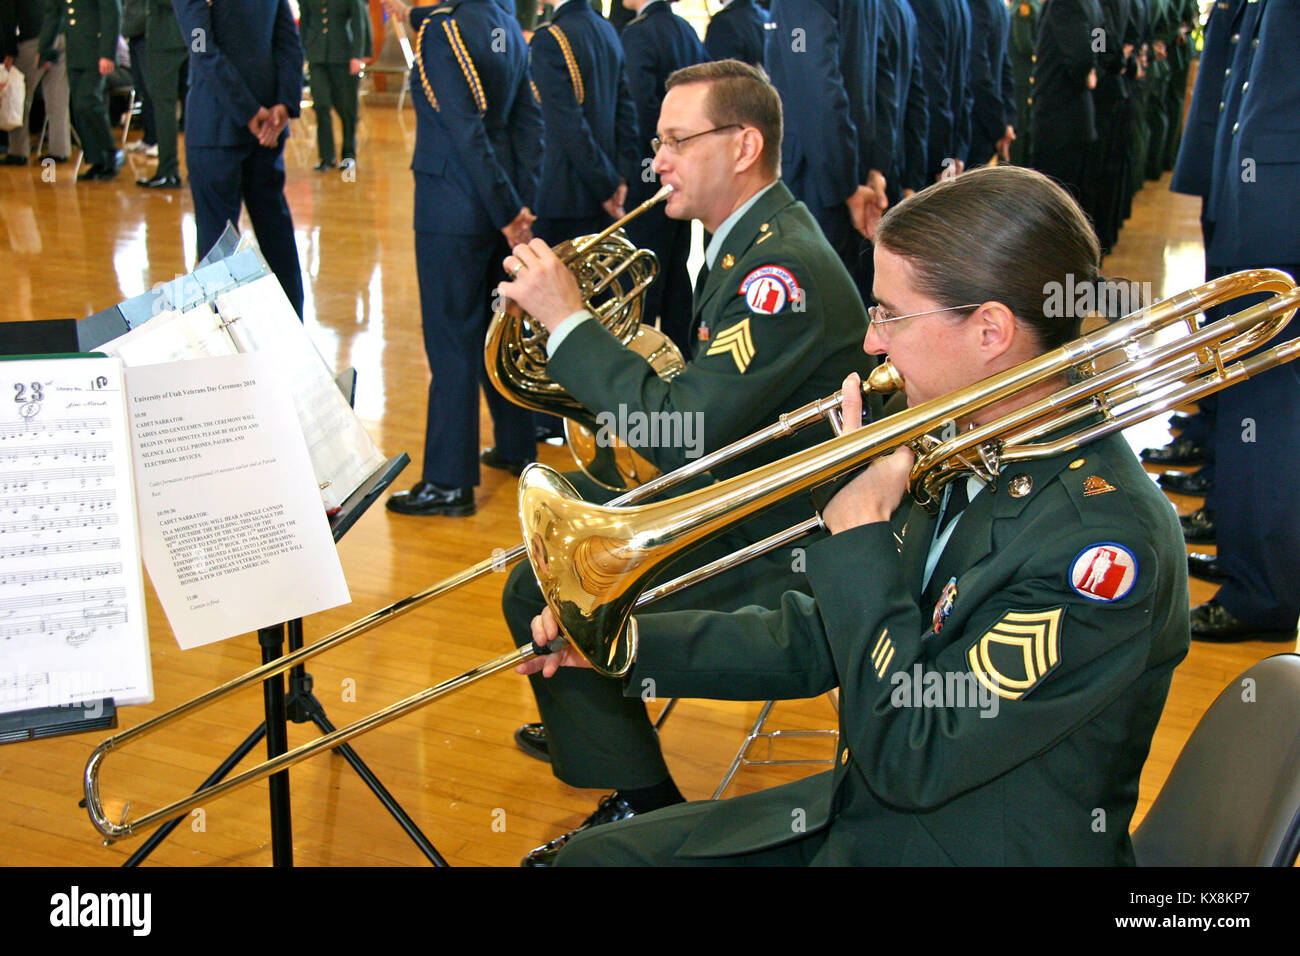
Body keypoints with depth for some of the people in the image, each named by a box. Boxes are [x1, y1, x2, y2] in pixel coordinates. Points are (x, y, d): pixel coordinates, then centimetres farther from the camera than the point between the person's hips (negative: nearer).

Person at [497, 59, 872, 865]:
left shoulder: (784, 268, -26)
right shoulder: (755, 238, 8)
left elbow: (683, 435, -31)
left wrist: (567, 319, -25)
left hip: (779, 549, -11)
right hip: (734, 490, 11)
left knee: (542, 599, -13)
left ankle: (641, 800, 3)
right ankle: (584, 718, 34)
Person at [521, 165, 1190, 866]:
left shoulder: (1108, 537, -27)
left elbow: (910, 757, -27)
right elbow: (818, 641, 7)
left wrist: (859, 532, -23)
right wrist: (626, 641, 1)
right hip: (857, 811, 8)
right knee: (594, 855, 7)